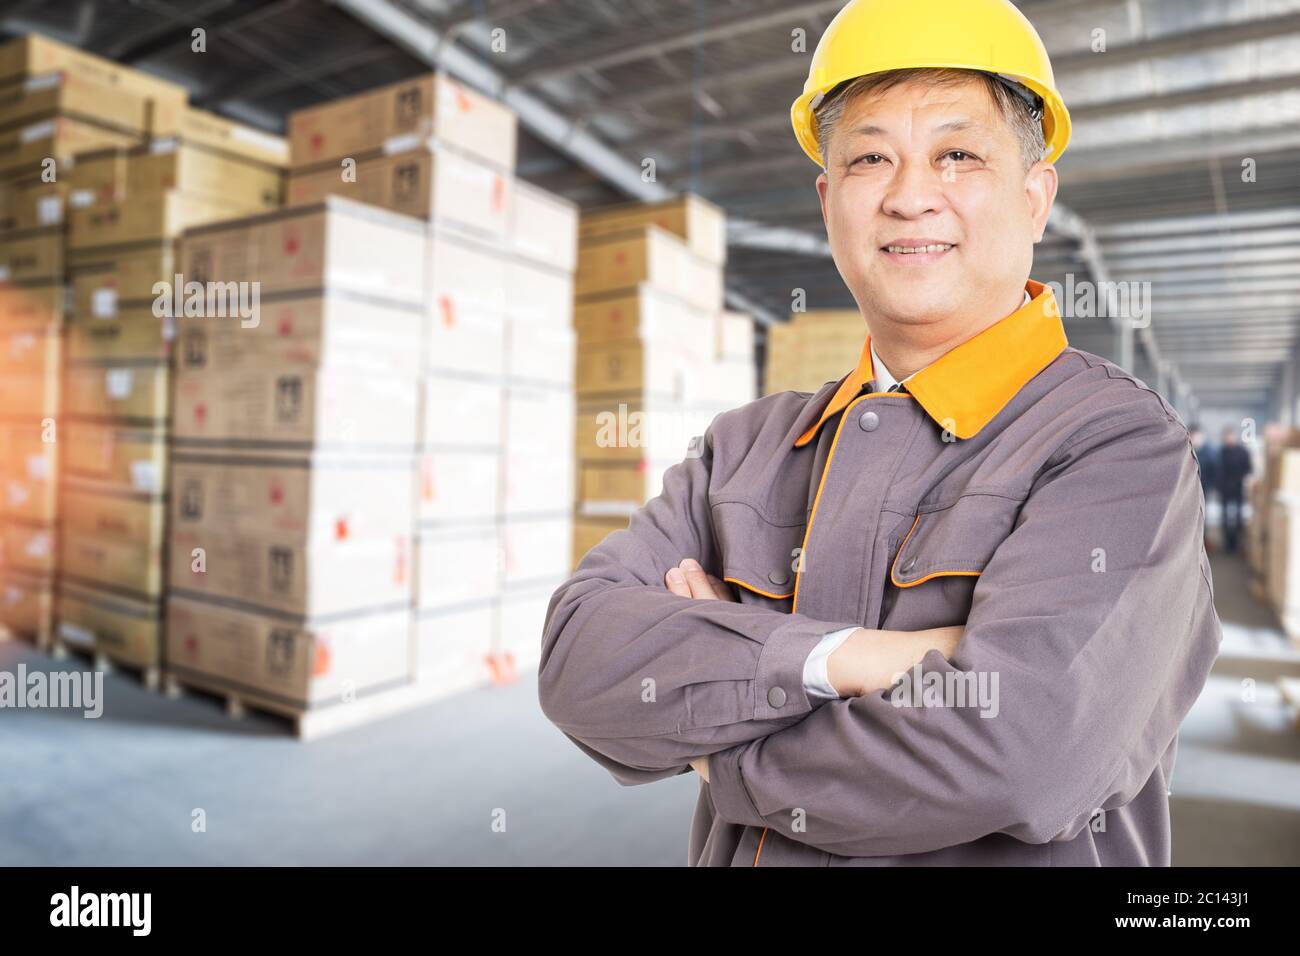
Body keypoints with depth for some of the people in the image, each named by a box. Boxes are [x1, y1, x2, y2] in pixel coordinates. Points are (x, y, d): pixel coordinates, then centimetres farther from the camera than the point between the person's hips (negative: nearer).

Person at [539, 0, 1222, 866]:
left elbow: (1013, 757, -30)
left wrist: (722, 755, -17)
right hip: (732, 842, 4)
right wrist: (832, 658, -29)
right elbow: (578, 660, -14)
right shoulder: (749, 446, -4)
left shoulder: (1124, 448, -17)